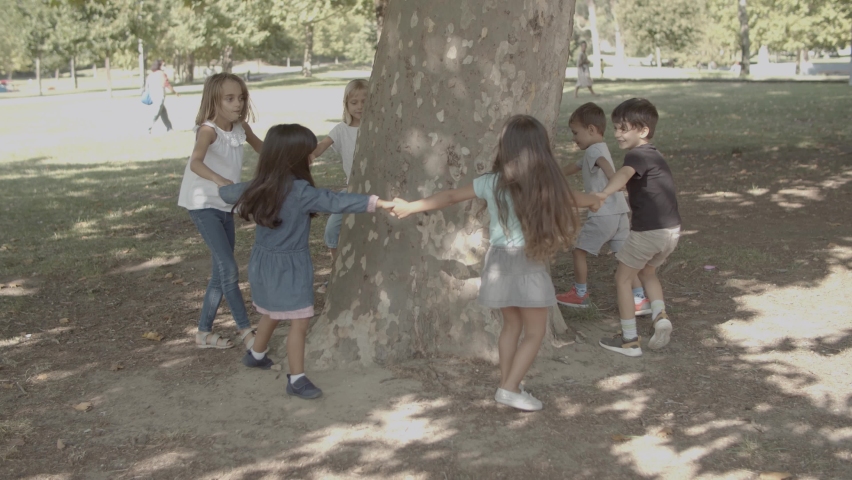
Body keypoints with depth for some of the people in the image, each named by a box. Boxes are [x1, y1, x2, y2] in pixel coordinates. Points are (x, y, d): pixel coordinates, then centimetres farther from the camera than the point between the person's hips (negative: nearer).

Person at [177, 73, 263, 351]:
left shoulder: (240, 127, -3)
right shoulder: (208, 130, -23)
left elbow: (259, 146, 20)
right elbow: (196, 163, -43)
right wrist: (220, 181, -59)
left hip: (226, 205, 8)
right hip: (203, 205, -8)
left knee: (222, 271, 11)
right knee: (229, 269, -11)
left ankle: (204, 333, 22)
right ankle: (245, 330, 1)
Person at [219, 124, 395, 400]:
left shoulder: (259, 188, 0)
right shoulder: (300, 191, -23)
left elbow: (227, 192, 14)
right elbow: (335, 202, -30)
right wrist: (376, 203, -34)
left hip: (264, 262, 9)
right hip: (289, 266, -9)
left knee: (273, 313, 28)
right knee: (299, 322, -3)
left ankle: (256, 355, 47)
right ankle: (296, 379, 1)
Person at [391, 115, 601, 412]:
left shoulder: (491, 183, -3)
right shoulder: (545, 186, -9)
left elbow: (450, 197, 0)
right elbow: (570, 198, 10)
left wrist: (409, 207, 9)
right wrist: (595, 201, 33)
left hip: (499, 262, 4)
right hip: (527, 264, -4)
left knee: (512, 325, 19)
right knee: (535, 332, 8)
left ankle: (506, 385, 23)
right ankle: (511, 389, 2)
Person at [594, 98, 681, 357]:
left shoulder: (637, 155, -14)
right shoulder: (654, 155, 16)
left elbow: (624, 174, -37)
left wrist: (604, 193, -54)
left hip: (647, 231, -9)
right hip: (672, 229, 9)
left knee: (623, 278, 8)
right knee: (647, 272, 29)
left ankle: (629, 339, 10)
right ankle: (659, 315, 7)